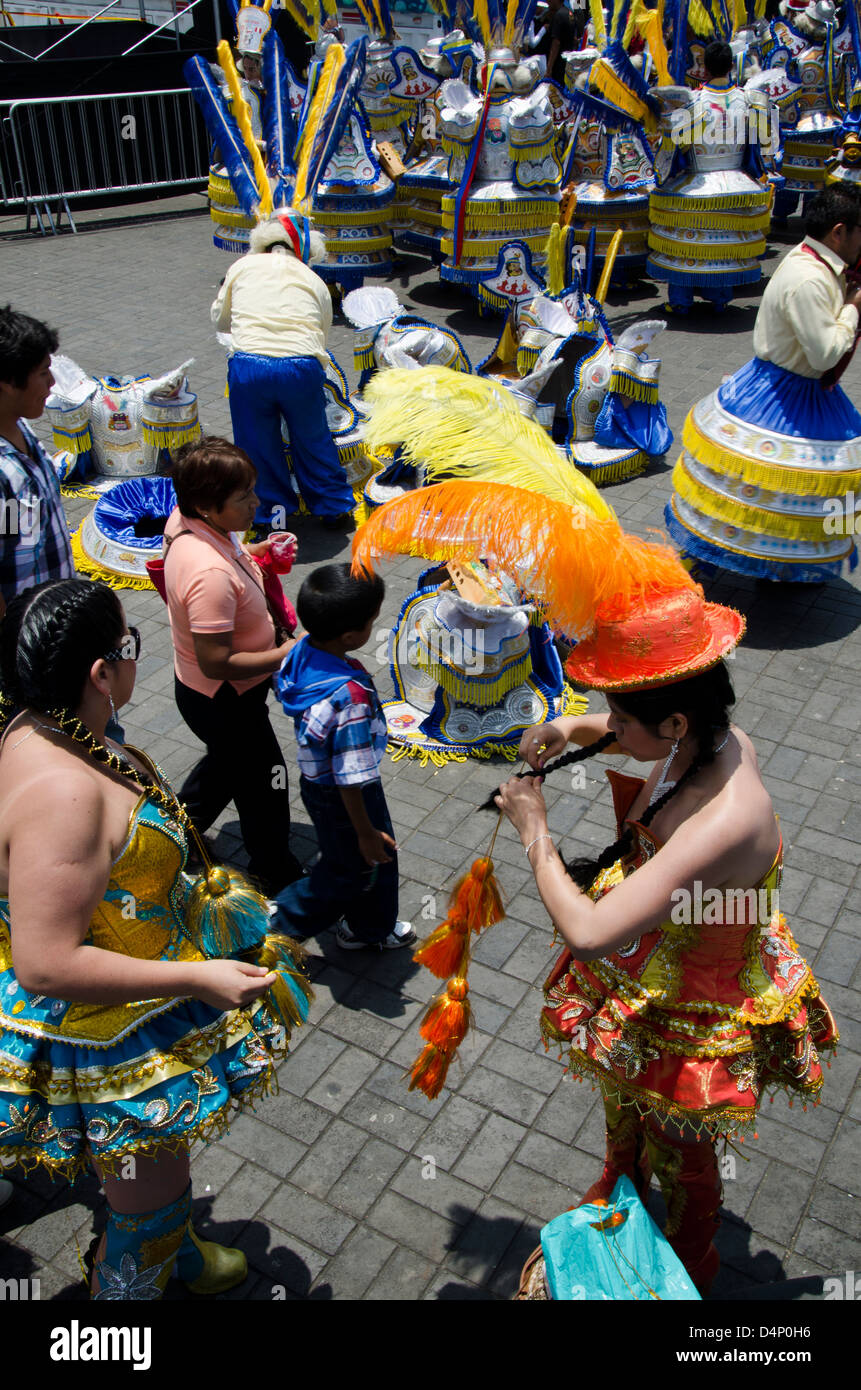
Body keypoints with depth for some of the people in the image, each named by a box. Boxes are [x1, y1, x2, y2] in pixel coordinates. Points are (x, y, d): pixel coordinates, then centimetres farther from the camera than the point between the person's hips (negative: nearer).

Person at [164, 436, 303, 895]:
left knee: (228, 760, 34)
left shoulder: (185, 518, -10)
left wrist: (255, 551, 1)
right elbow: (217, 663, -34)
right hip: (224, 701, -9)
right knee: (263, 784, 14)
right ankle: (275, 875, 39)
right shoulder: (211, 574, -39)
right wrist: (288, 654, -29)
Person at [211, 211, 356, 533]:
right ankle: (335, 509, 31)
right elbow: (322, 334, 14)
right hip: (303, 365, 1)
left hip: (248, 364, -1)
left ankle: (272, 511, 25)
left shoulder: (243, 266, 19)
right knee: (312, 439, 18)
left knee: (257, 443, 15)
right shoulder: (314, 280, 20)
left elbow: (220, 319, 30)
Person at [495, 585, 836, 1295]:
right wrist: (573, 729, -16)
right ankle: (619, 1193, 67)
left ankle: (689, 1268, 56)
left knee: (679, 1156, 24)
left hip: (688, 1023, -7)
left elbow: (586, 934, -47)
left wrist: (535, 831, -32)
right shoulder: (719, 738, -19)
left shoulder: (722, 825, -45)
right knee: (624, 1110, 35)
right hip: (643, 984, 8)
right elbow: (626, 733, 6)